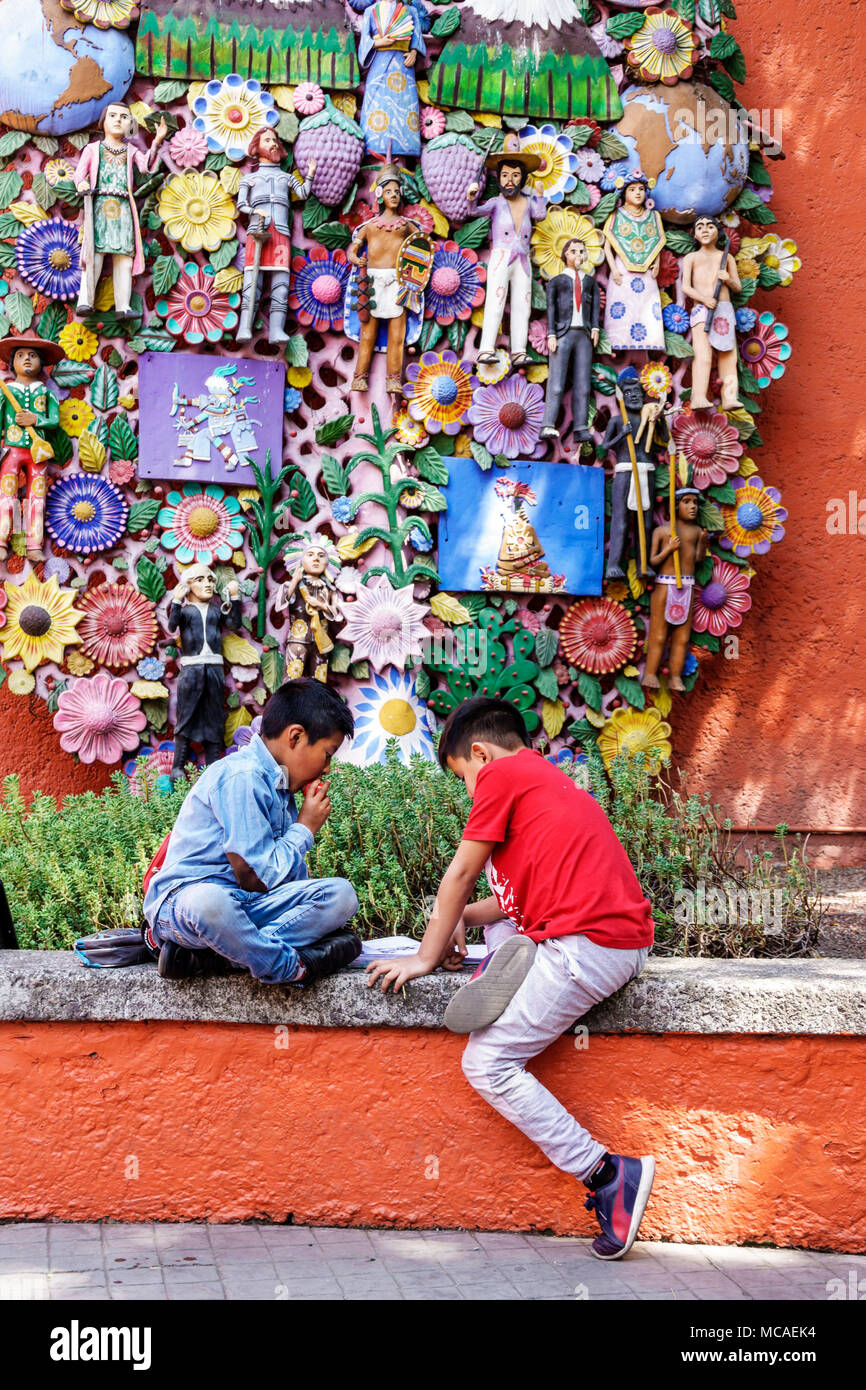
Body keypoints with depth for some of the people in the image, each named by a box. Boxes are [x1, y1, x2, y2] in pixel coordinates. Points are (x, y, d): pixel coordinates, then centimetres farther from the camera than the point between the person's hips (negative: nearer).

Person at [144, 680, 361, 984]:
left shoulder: (280, 784, 16)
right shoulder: (241, 777, -15)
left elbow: (293, 879, 18)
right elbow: (254, 877, -17)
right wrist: (304, 829, -5)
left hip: (248, 903, 9)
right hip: (184, 896, -9)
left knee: (341, 894, -11)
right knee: (206, 901, -46)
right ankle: (292, 966, -22)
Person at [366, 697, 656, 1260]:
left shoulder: (501, 773, -1)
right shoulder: (549, 780, 25)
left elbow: (460, 875, 2)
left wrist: (426, 957, 10)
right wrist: (464, 917, 22)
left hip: (584, 944, -10)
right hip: (627, 938, 10)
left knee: (487, 1063, -6)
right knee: (500, 926, 32)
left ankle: (606, 1174, -10)